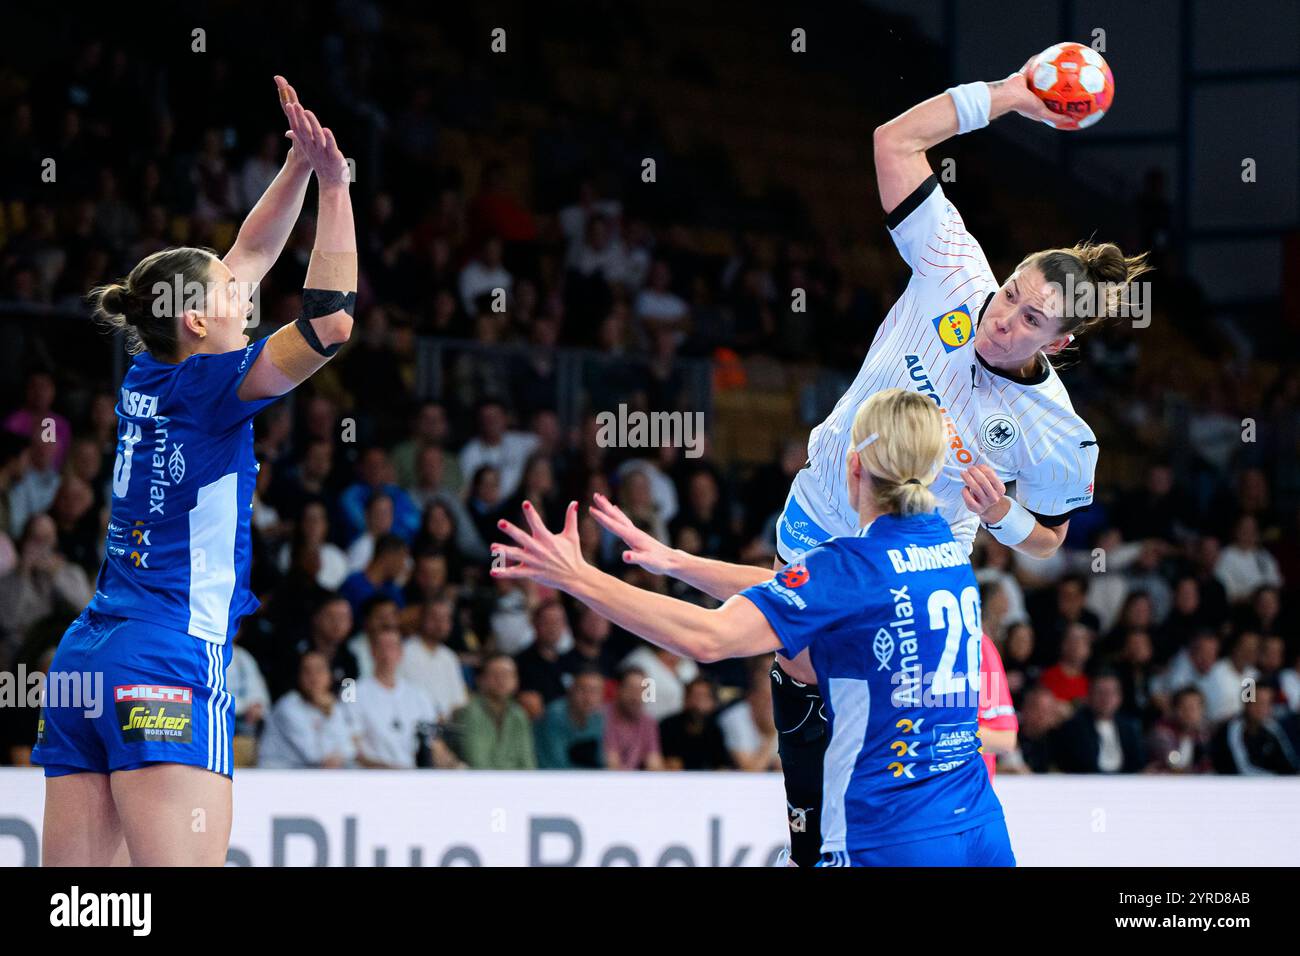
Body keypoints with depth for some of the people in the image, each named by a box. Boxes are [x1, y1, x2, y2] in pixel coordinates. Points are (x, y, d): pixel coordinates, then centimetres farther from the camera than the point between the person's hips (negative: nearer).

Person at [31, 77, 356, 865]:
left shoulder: (149, 376, 15)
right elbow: (328, 327, -13)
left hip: (85, 656, 8)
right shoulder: (206, 385, -5)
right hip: (168, 666, -8)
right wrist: (333, 183, -10)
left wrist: (301, 163, 24)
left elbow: (250, 256, 25)